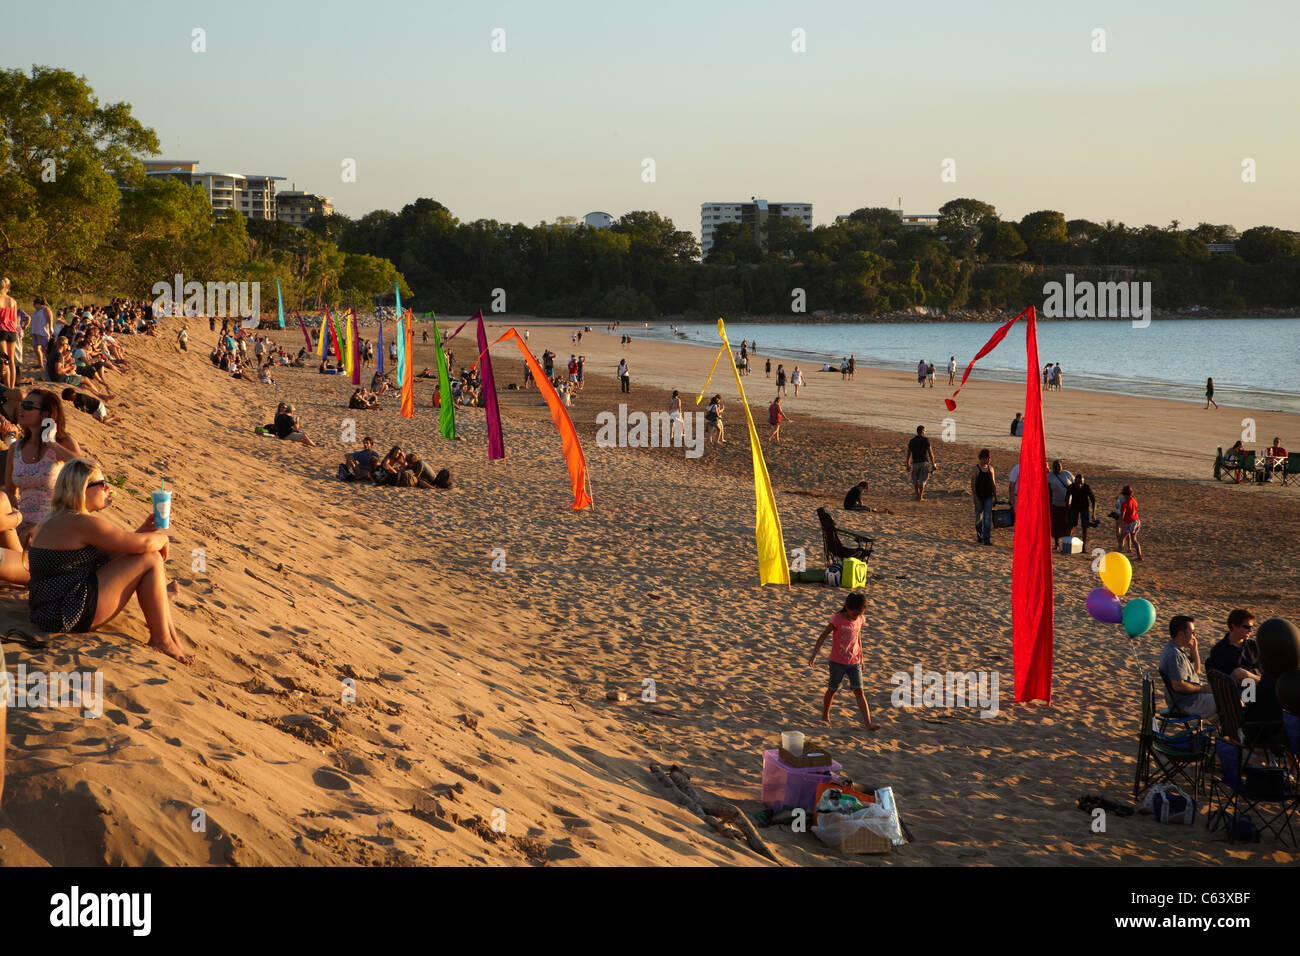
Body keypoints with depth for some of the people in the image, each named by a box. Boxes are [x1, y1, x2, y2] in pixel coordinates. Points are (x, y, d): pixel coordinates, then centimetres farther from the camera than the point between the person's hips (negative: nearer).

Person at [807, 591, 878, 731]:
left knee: (859, 691, -4)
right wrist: (814, 655, -20)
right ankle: (825, 716, 34)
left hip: (854, 662, 3)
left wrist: (861, 657, 20)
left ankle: (868, 724, -11)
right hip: (837, 662, -3)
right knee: (832, 689, 11)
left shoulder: (859, 619, -1)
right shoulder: (837, 619, -16)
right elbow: (823, 636, -14)